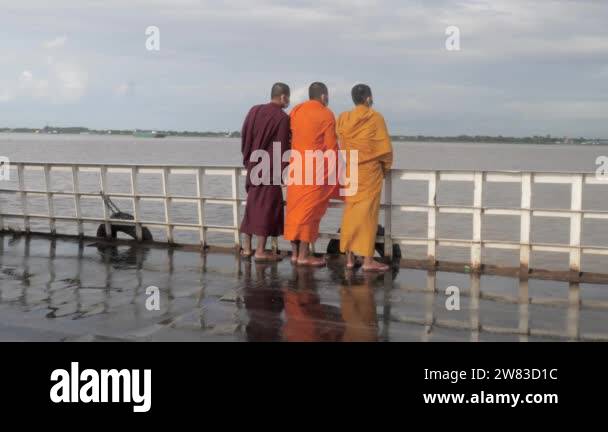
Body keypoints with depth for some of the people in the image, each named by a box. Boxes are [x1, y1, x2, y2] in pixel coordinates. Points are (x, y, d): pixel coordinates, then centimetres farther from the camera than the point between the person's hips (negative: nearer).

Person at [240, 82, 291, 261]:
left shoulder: (254, 111, 5)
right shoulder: (282, 118, -12)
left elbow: (244, 137, 9)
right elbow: (282, 148, -12)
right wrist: (284, 173, -5)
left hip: (253, 166, 6)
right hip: (270, 169, -6)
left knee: (253, 205, 14)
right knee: (267, 206, 0)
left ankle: (247, 247, 18)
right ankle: (260, 251, 1)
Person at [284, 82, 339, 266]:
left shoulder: (295, 111, 9)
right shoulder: (326, 114, -6)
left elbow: (288, 139, 11)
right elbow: (331, 147, -6)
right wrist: (334, 173, 2)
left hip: (296, 166, 6)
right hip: (316, 168, -6)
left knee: (295, 208, 10)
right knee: (310, 210, -2)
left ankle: (294, 252, 14)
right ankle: (303, 255, 0)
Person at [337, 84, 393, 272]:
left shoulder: (343, 118, 4)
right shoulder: (375, 118, -7)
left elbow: (339, 145, 6)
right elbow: (385, 147, -7)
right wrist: (386, 167, 8)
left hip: (348, 172, 4)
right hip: (369, 172, -4)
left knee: (350, 212, 10)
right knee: (367, 214, -2)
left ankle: (349, 257, 12)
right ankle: (368, 259, -2)